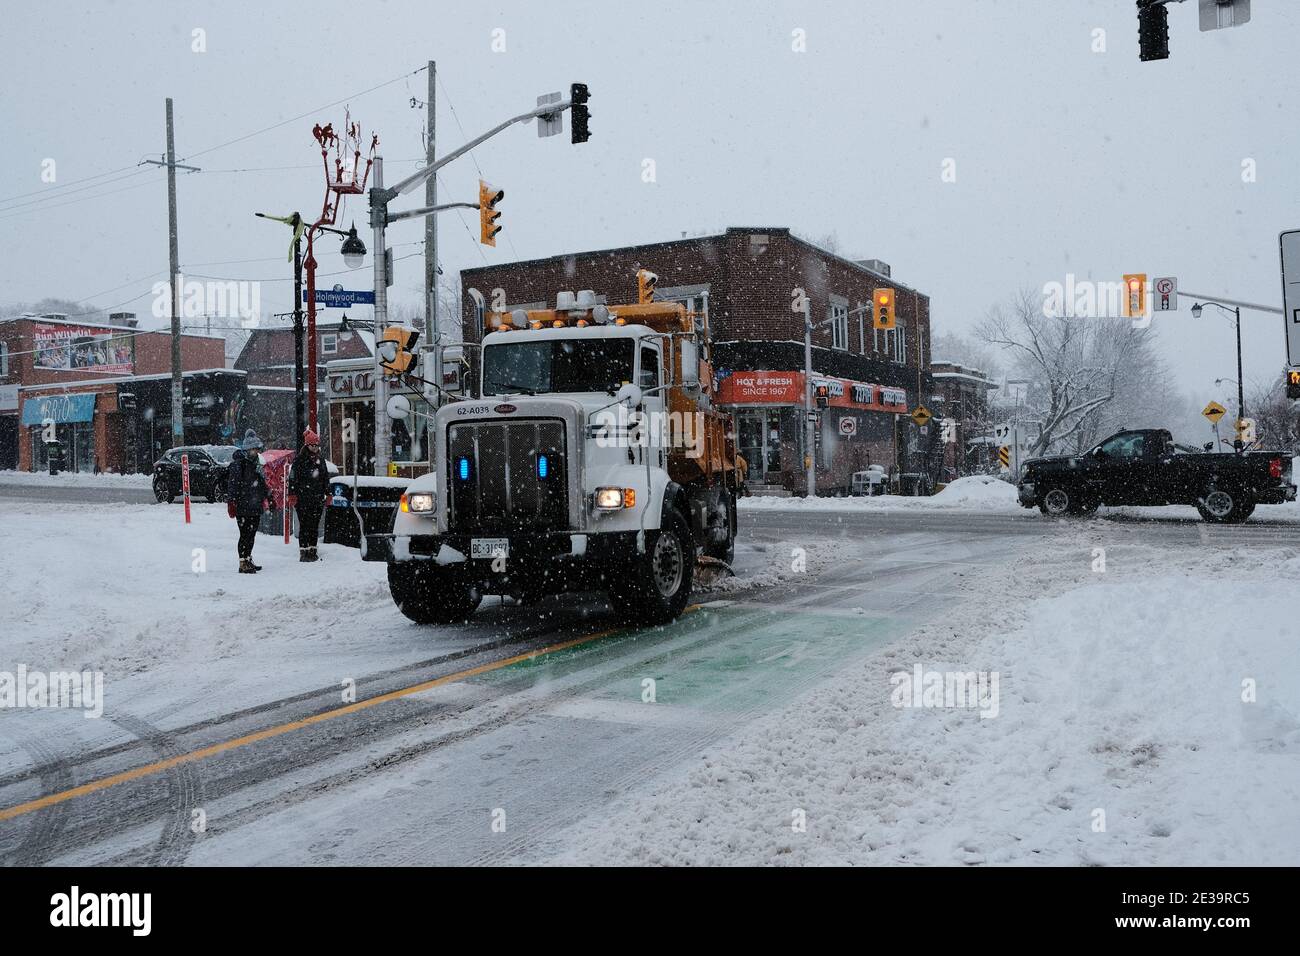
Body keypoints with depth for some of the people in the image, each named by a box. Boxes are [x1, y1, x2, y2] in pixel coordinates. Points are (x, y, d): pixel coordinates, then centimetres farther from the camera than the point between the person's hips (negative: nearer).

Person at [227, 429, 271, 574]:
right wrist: (231, 502, -19)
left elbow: (261, 481, 27)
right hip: (242, 506, -8)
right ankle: (243, 563, -4)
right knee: (245, 534, -8)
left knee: (252, 534, 12)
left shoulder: (255, 461, 16)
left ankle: (248, 560, 21)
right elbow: (233, 482, -15)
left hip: (255, 506, 8)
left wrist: (266, 496, 29)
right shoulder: (238, 462, -10)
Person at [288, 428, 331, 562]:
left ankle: (312, 550, 15)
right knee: (304, 525, -6)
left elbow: (326, 477, 20)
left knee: (315, 525, 8)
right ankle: (303, 552, -3)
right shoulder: (299, 459, -3)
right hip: (303, 497, -5)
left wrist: (328, 493, 17)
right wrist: (292, 494, -11)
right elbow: (293, 477, -6)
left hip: (317, 498, 5)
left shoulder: (320, 459, 14)